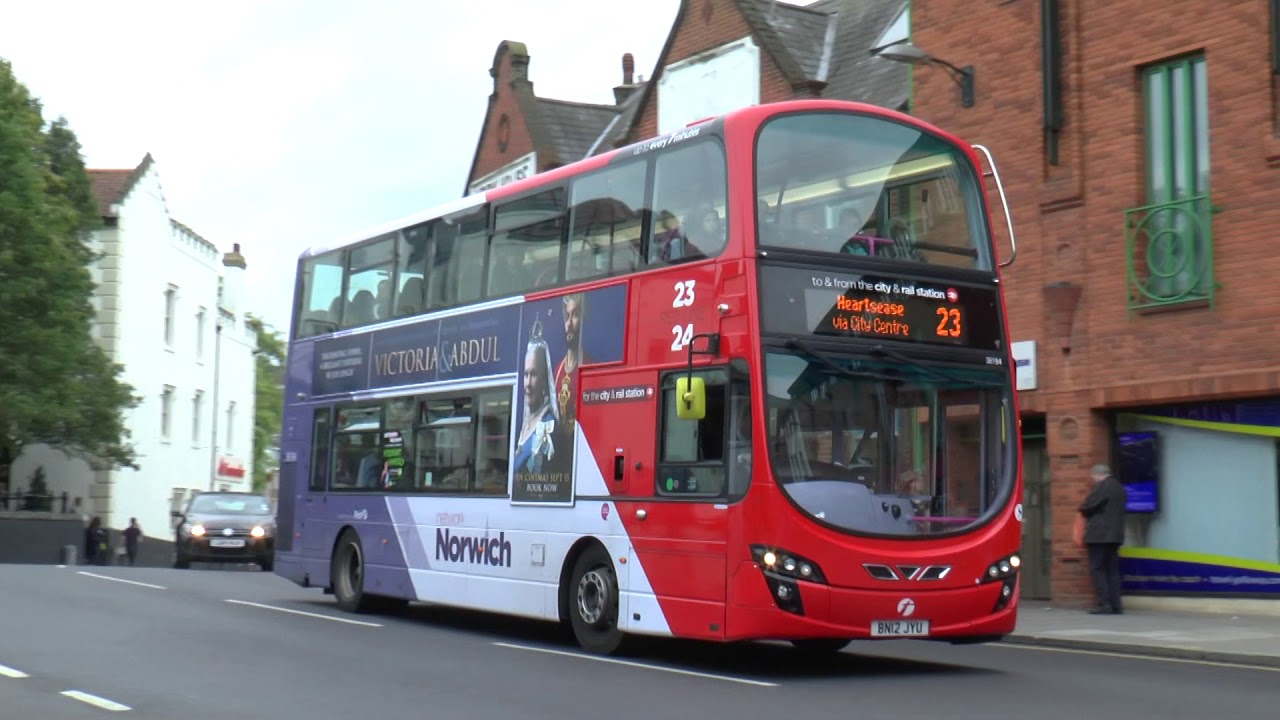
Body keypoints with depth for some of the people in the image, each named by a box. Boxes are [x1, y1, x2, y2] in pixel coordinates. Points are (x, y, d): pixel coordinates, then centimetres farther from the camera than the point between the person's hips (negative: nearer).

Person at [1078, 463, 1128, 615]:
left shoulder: (1102, 487, -13)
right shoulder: (1119, 488, 15)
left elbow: (1086, 507, -16)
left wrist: (1083, 510, 8)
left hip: (1099, 535, -9)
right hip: (1115, 535, 9)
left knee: (1097, 569, -5)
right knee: (1112, 570, 11)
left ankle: (1104, 604, -10)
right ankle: (1115, 605, 9)